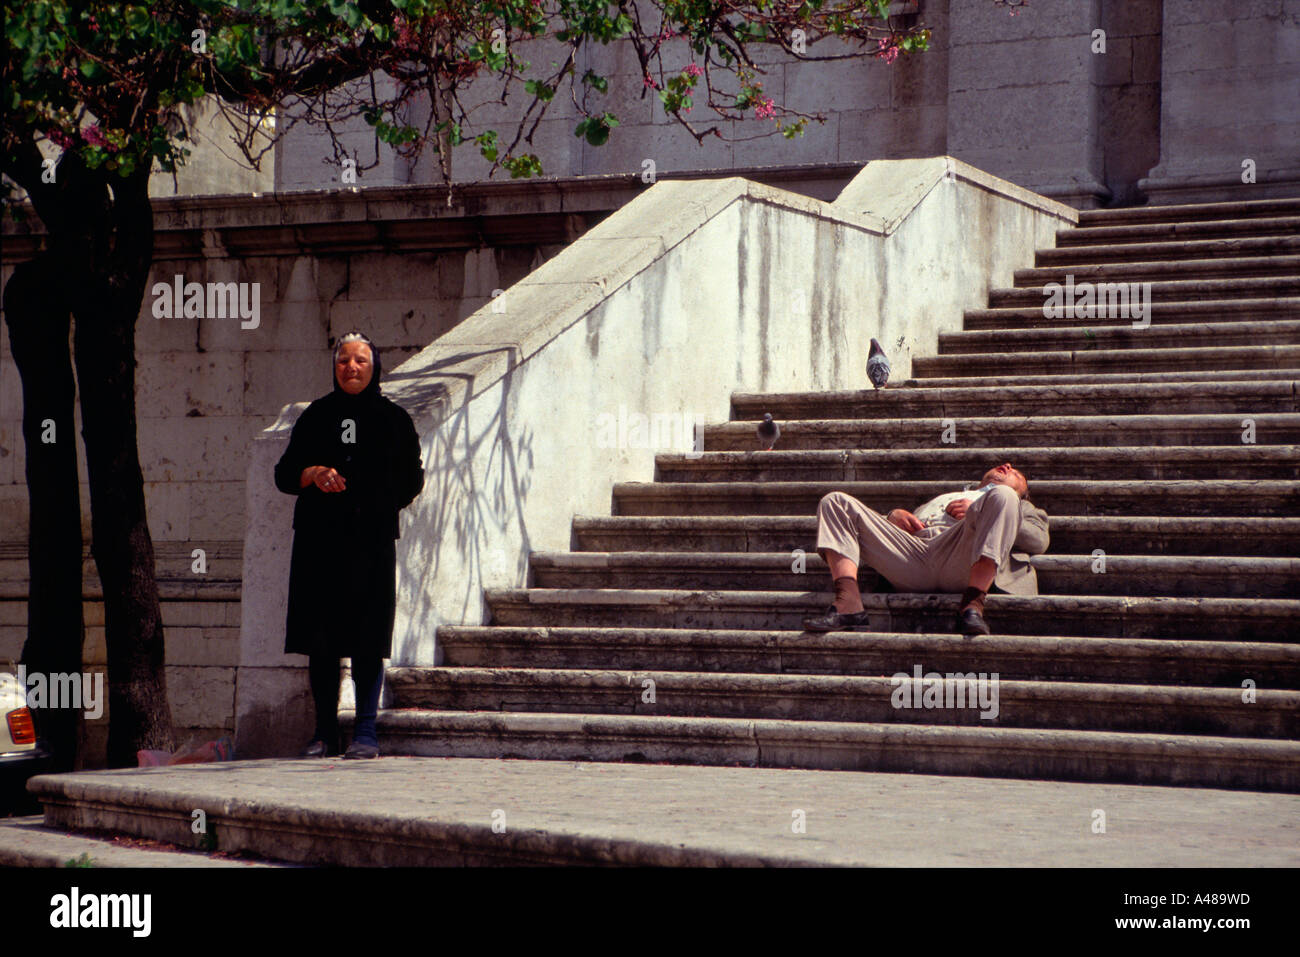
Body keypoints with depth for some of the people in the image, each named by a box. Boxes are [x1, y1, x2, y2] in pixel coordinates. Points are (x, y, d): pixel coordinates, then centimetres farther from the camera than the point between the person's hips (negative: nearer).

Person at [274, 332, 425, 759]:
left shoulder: (394, 419, 8)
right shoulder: (316, 416, 13)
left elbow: (411, 480, 9)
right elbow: (284, 473, 13)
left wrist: (378, 505, -5)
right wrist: (314, 475, -6)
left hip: (372, 541, -2)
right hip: (319, 540, 2)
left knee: (367, 639, -7)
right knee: (320, 638, 0)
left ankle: (366, 732, -2)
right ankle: (324, 733, 8)